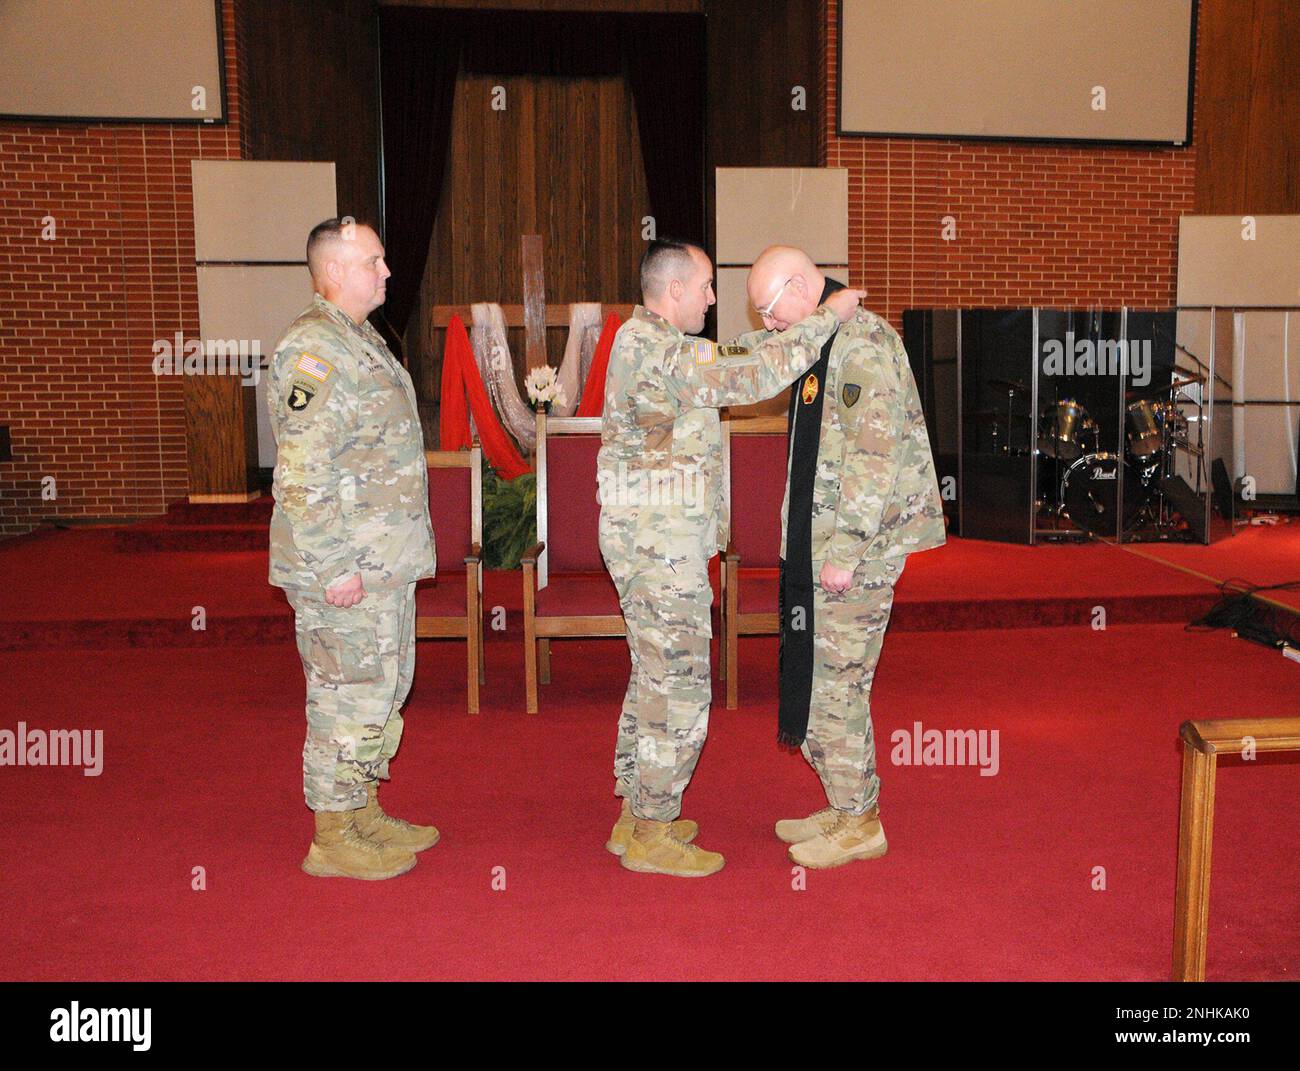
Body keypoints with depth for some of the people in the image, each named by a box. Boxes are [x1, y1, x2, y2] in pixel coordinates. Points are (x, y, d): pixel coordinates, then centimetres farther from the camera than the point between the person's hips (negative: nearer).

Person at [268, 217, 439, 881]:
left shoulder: (360, 341, 17)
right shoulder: (314, 349, -16)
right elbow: (301, 472, -22)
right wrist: (334, 565, -23)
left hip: (386, 561, 10)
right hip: (346, 569, -10)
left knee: (385, 688, 17)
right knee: (349, 696, -1)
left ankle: (365, 815, 31)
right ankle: (333, 839, 12)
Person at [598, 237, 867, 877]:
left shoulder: (646, 342, 16)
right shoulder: (654, 348, -17)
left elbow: (728, 362, 20)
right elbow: (749, 377, -23)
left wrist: (806, 324, 12)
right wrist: (825, 318, -14)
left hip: (655, 541, 11)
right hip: (659, 543, -11)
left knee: (655, 678, 17)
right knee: (679, 686, -3)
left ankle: (636, 817, 27)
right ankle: (651, 836, 8)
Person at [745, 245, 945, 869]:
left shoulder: (863, 342, -14)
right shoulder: (820, 344, 17)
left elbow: (876, 456, -22)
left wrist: (846, 552, -23)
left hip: (856, 550, -10)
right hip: (818, 546, 10)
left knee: (836, 680, -3)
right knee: (816, 675, 14)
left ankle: (859, 823, 12)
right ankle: (844, 808, 28)